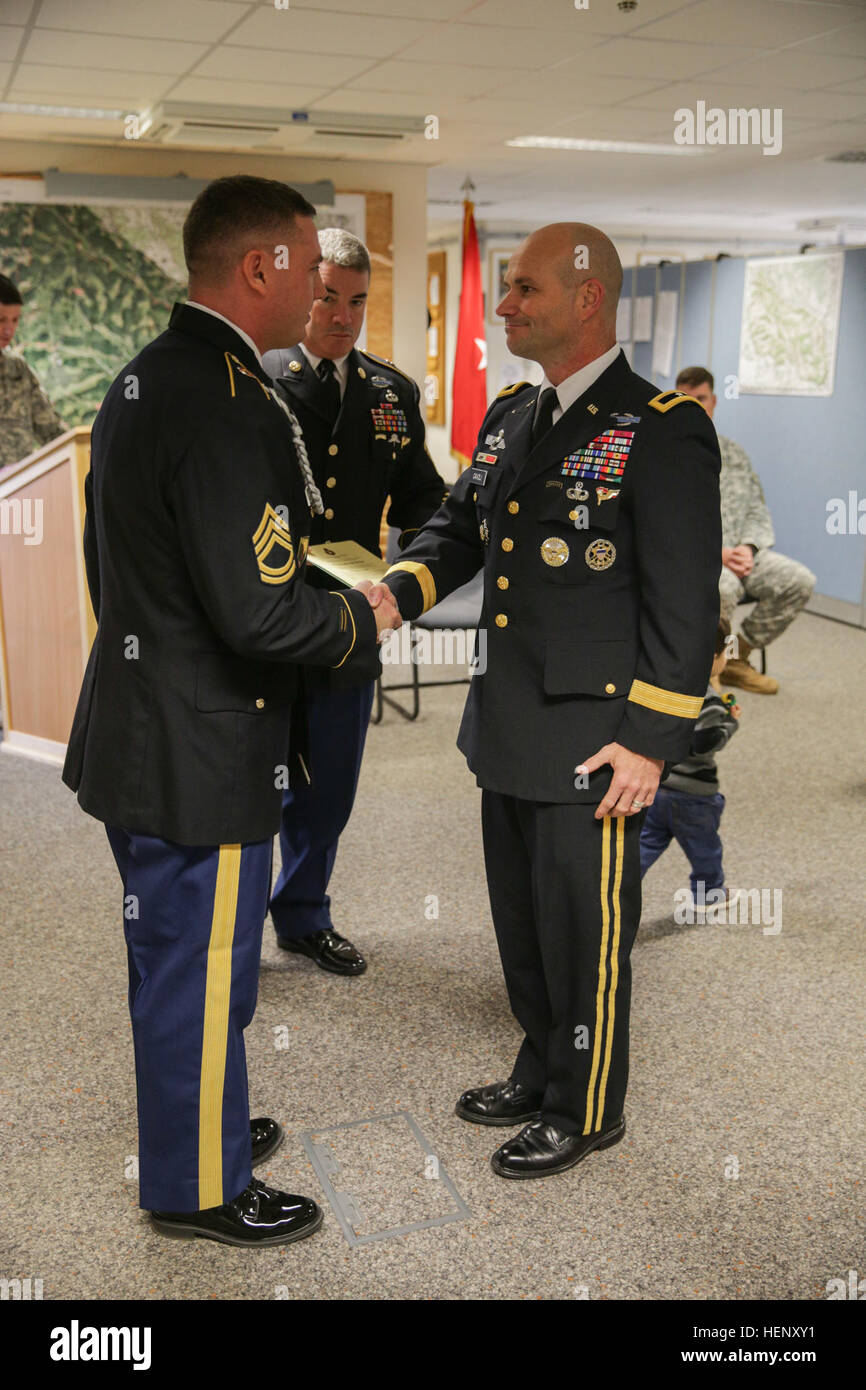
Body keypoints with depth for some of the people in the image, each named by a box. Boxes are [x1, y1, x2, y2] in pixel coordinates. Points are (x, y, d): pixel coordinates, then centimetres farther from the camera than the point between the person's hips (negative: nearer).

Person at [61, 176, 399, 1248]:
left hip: (136, 734, 10)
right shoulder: (227, 402, -24)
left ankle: (192, 1125, 46)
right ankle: (198, 1188, 30)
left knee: (172, 963, 25)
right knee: (201, 977, 9)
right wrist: (361, 617, -9)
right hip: (201, 757, -10)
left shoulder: (139, 380, 8)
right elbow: (259, 614, -27)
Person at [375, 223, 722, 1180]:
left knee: (582, 931, 8)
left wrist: (650, 740, -17)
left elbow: (684, 601, -15)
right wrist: (398, 589, -5)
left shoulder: (662, 430, -14)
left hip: (592, 739, -8)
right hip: (507, 731, 8)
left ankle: (586, 1110, 30)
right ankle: (543, 1072, 43)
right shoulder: (509, 417, 10)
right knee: (521, 919, 21)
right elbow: (459, 525, 16)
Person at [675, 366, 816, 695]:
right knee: (725, 585, -38)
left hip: (739, 553, 6)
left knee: (799, 580, -17)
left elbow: (756, 510, 16)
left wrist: (748, 548, -6)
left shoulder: (735, 454, 18)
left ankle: (736, 658, -2)